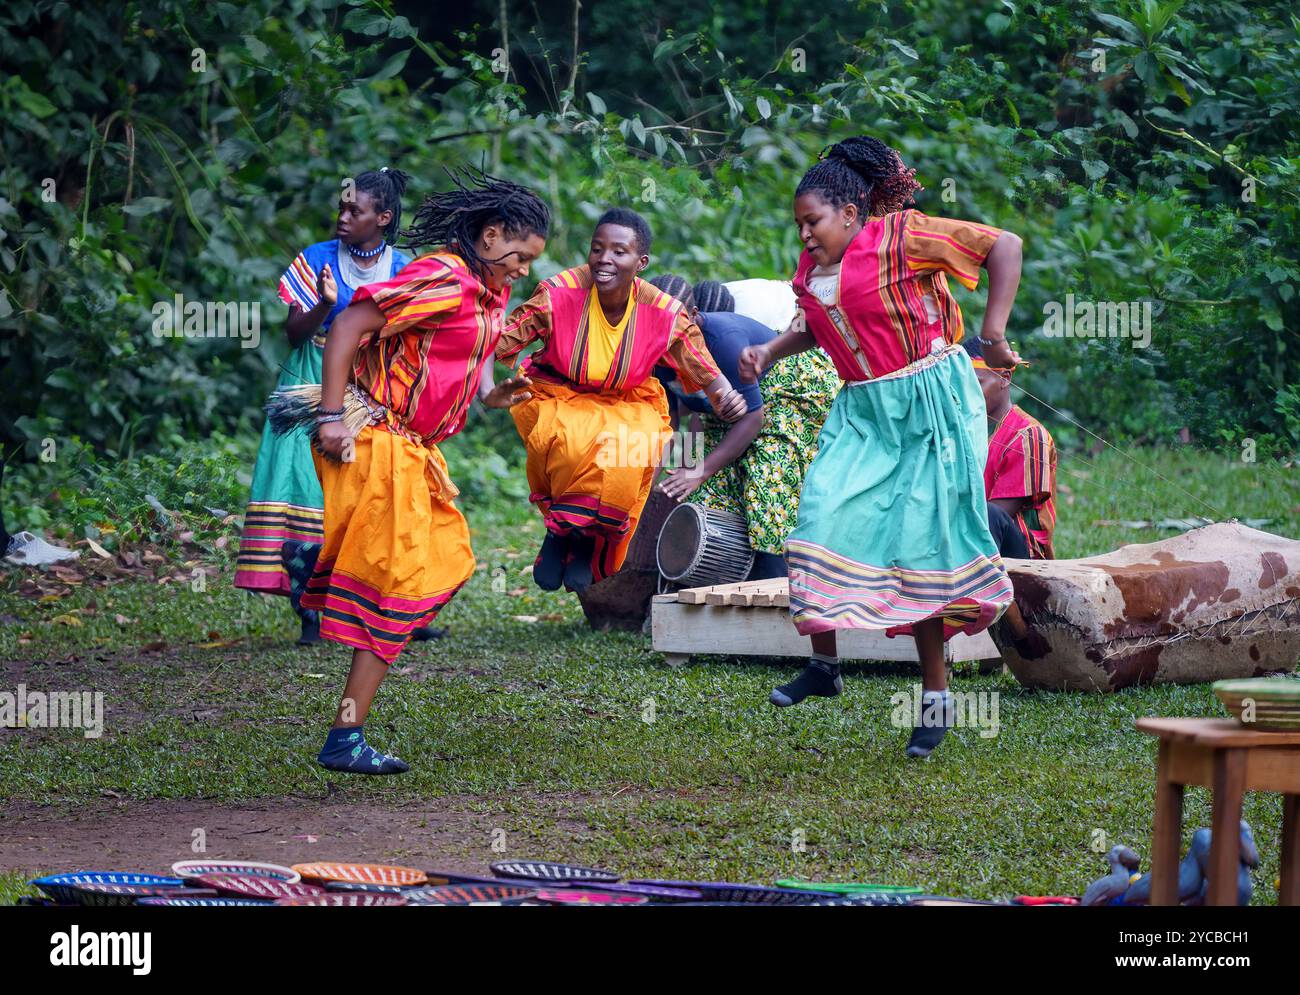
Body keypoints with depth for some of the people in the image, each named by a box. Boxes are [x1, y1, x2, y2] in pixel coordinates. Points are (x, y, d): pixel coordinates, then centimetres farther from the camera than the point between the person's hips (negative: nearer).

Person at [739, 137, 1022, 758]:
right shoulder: (813, 270, 9)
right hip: (862, 410, 6)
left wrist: (994, 331, -17)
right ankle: (823, 664, 1)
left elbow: (1003, 246, -12)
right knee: (824, 514, -12)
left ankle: (936, 694, 7)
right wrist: (768, 353, 11)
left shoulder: (901, 237, -13)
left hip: (928, 405, -6)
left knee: (920, 540, -5)